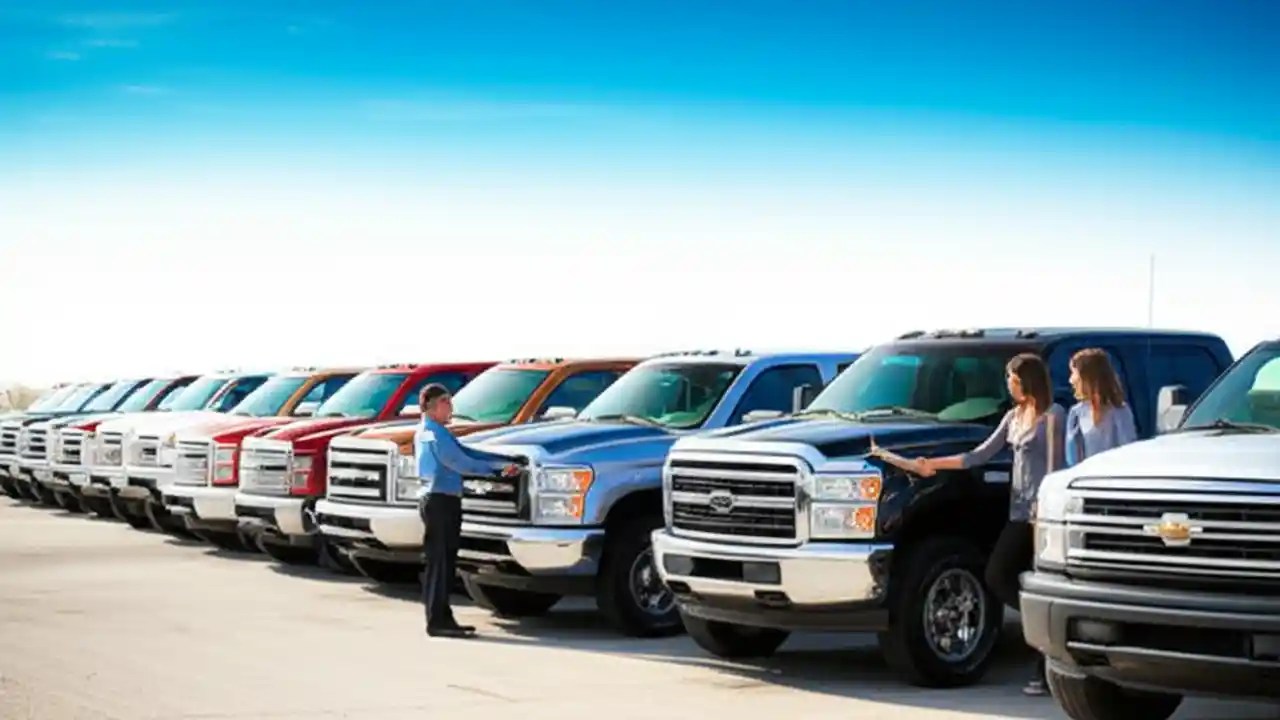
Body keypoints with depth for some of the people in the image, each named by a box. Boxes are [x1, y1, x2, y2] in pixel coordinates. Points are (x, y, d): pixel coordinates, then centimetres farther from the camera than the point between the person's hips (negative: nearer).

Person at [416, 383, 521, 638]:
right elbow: (462, 464, -17)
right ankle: (437, 622, -6)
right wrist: (498, 469, -7)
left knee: (444, 562, 13)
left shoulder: (428, 433, 18)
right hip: (440, 501, -10)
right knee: (439, 562, -8)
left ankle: (442, 618, 17)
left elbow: (466, 453, 13)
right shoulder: (436, 435, -15)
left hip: (440, 501, 10)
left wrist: (505, 462, 5)